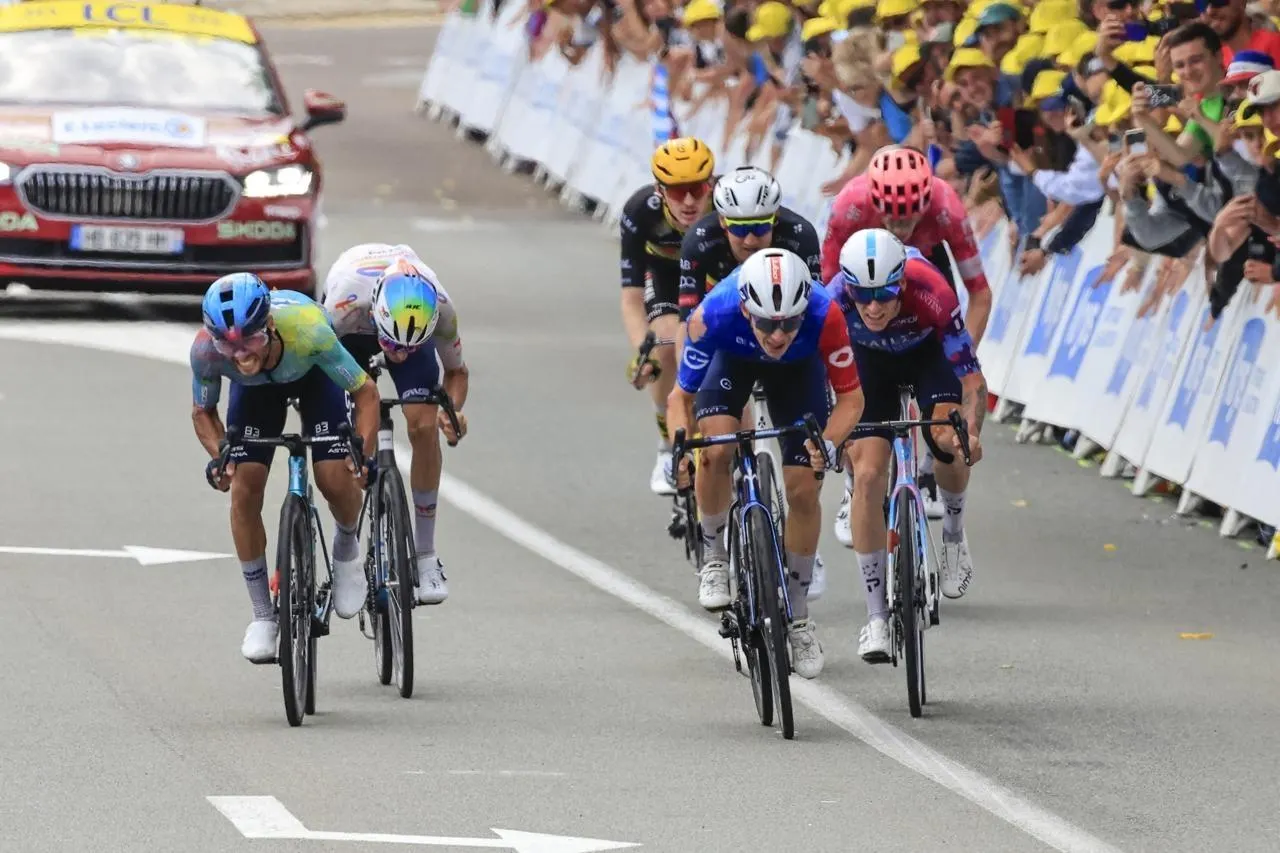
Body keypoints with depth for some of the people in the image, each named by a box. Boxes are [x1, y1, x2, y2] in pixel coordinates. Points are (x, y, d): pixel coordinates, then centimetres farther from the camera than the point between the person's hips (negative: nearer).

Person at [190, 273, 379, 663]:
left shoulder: (306, 328, -43)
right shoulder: (206, 350, -36)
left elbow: (366, 392, -30)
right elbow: (203, 411, -14)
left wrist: (364, 454, -42)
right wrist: (218, 456, -32)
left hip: (312, 373, -2)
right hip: (255, 389, 2)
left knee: (335, 480, -17)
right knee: (244, 489, -12)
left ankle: (346, 548, 19)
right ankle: (263, 616, 3)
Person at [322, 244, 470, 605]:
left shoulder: (441, 309, -36)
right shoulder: (345, 304, -44)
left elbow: (457, 371, -14)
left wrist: (452, 410, -35)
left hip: (412, 321, 1)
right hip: (351, 332, -1)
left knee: (423, 426, -18)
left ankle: (425, 555, -6)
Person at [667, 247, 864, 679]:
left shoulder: (825, 316, -40)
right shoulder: (714, 316, -40)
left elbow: (850, 396, -27)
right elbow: (681, 396, -25)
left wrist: (829, 444, -45)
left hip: (799, 368, 1)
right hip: (733, 358, -1)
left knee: (803, 490, -5)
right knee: (716, 448, -28)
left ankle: (798, 612, 14)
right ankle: (713, 554, -2)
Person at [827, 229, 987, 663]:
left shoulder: (933, 296, -39)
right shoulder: (835, 299, -35)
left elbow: (973, 381, -36)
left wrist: (970, 431, -54)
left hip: (927, 350, -1)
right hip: (870, 360, 1)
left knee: (950, 440, -25)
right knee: (868, 473, -14)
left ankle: (954, 527, 10)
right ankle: (876, 614, -6)